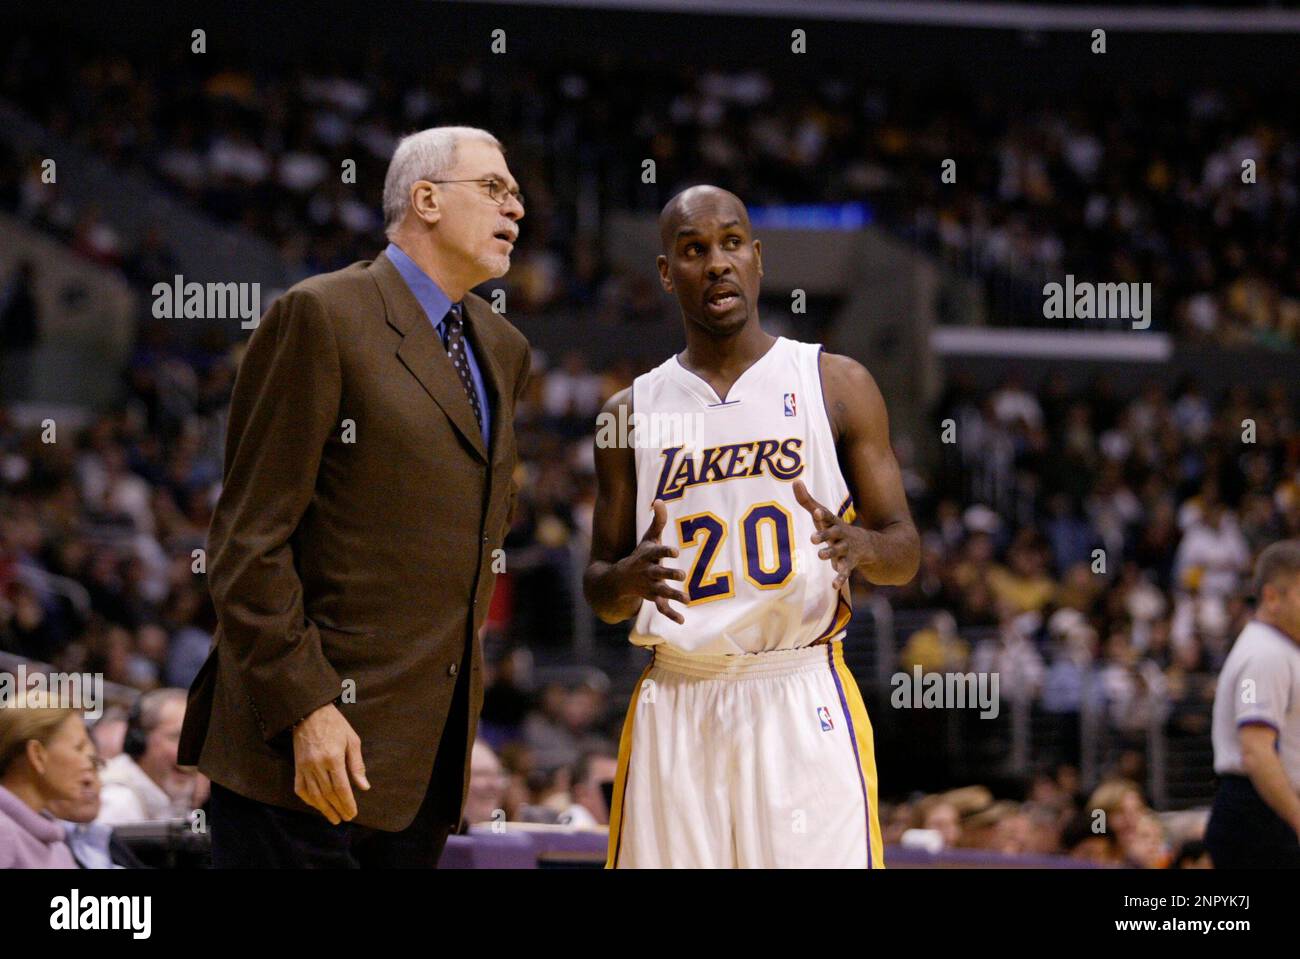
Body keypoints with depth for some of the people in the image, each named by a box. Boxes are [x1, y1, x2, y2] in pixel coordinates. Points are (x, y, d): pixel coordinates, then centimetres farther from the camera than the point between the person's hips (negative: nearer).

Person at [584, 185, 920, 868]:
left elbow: (905, 552, 7)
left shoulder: (837, 386, 5)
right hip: (677, 704, 2)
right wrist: (627, 580, -10)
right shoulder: (630, 414, 10)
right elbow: (600, 594, 14)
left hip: (802, 700, -2)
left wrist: (858, 545, -16)